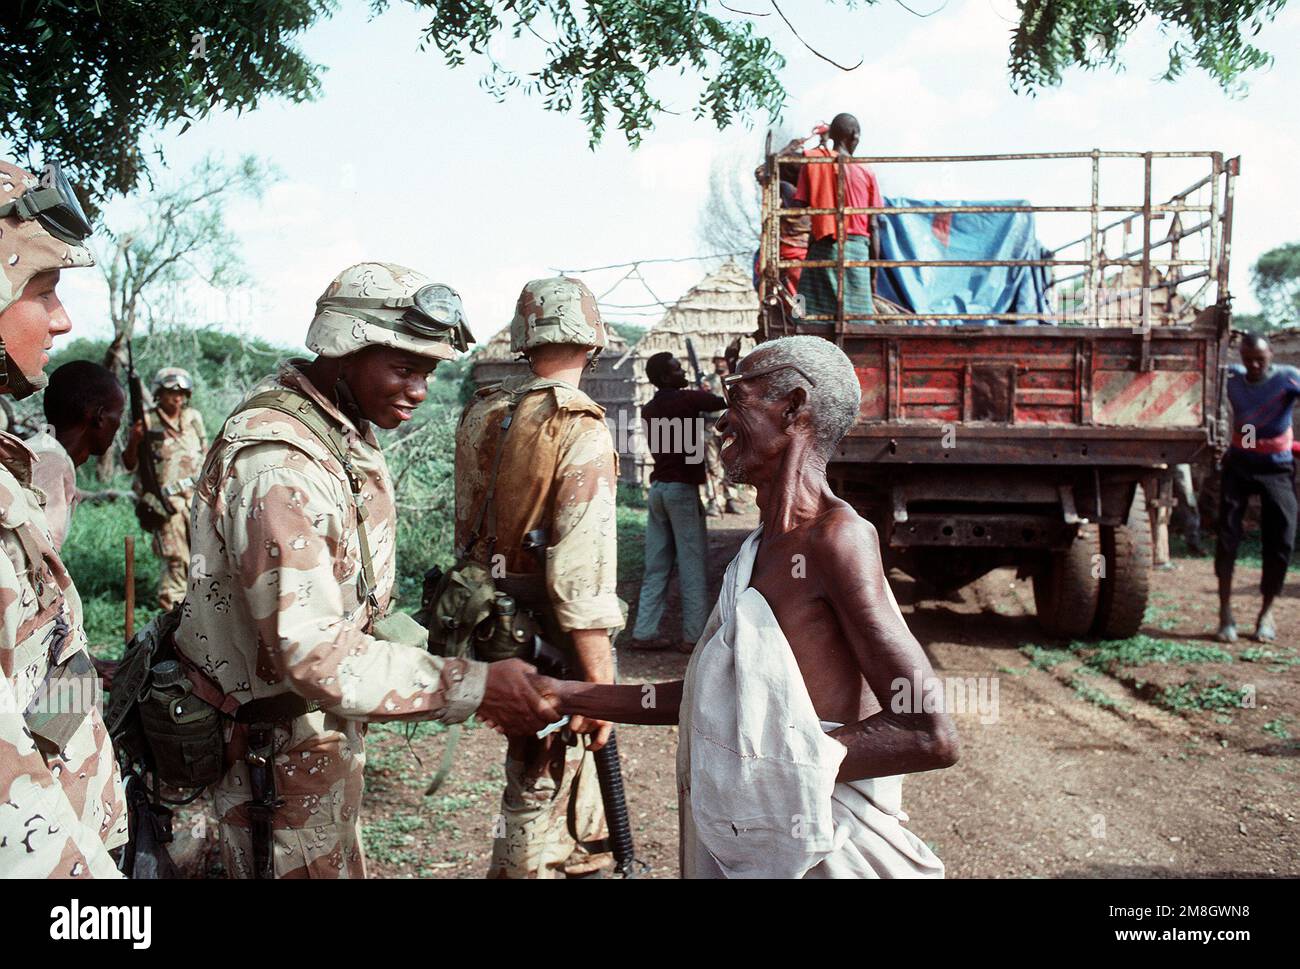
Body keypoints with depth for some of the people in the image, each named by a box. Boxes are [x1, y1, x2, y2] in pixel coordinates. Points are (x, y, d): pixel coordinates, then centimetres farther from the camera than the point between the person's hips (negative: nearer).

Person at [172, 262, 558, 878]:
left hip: (325, 725, 10)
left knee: (341, 858, 22)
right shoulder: (280, 464, -29)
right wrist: (471, 688, -35)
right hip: (277, 748, -10)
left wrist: (431, 648, 5)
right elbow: (313, 654, -33)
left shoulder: (345, 433, 5)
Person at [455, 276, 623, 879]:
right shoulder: (581, 429, -19)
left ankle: (581, 859, 44)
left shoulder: (480, 415, 3)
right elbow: (582, 569, -24)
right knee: (543, 787, 5)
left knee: (568, 760, 26)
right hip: (550, 633, -8)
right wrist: (599, 682, -20)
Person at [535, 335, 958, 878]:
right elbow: (708, 700, 15)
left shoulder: (835, 538, -19)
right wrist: (571, 698, 12)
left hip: (816, 853, -8)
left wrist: (788, 761, -18)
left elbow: (931, 737, -23)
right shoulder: (763, 547, 9)